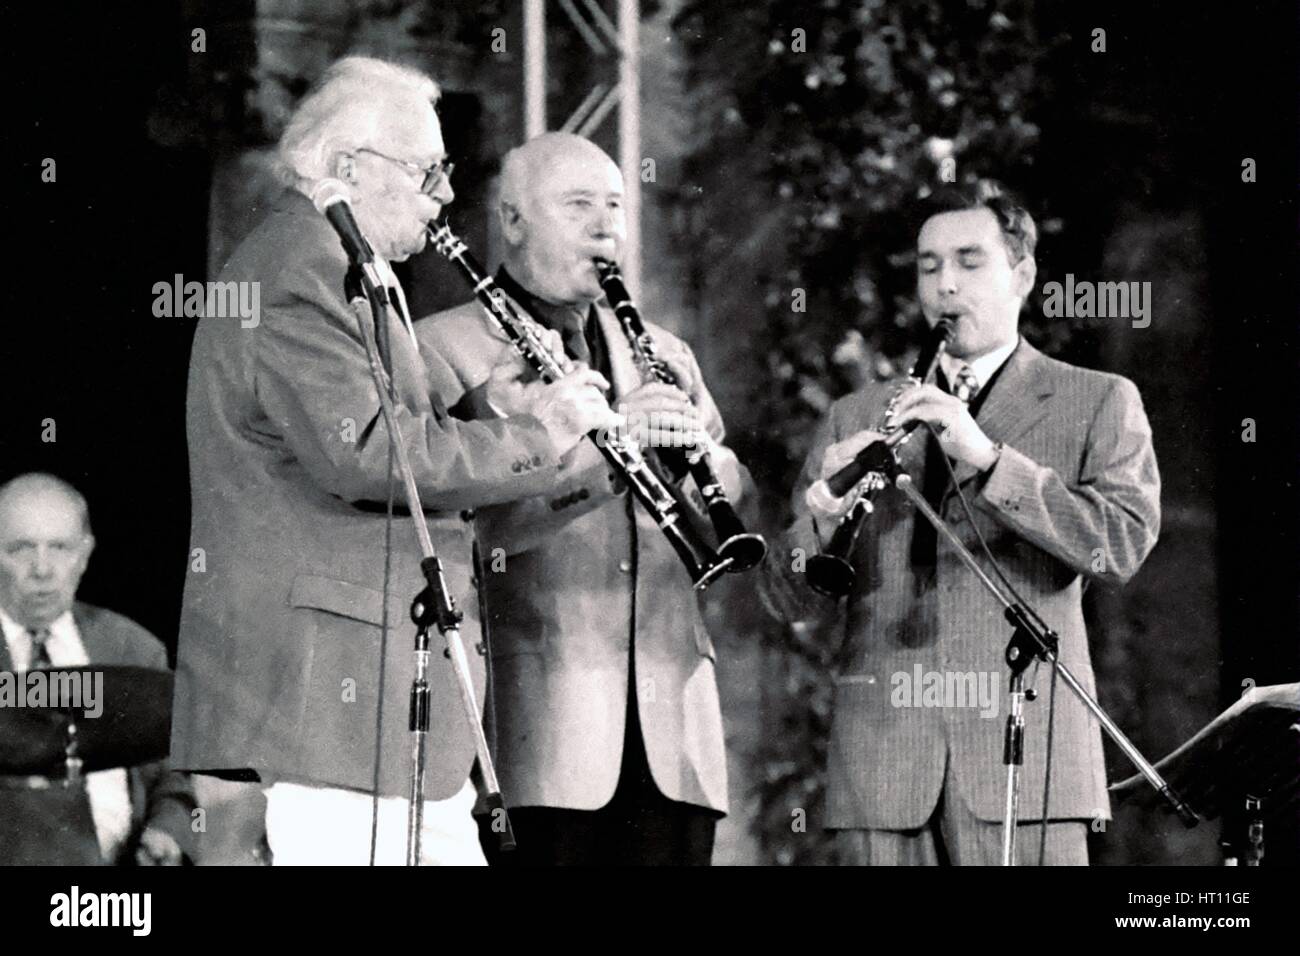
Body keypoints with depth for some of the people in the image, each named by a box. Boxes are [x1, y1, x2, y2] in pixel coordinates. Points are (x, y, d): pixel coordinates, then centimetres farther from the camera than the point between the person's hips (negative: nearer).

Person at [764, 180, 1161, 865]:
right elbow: (795, 602, 11)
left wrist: (987, 456, -16)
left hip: (1024, 748, -2)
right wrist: (825, 514, -11)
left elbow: (1123, 546, -7)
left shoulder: (1098, 404, 10)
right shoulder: (856, 419, 18)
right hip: (884, 752, 2)